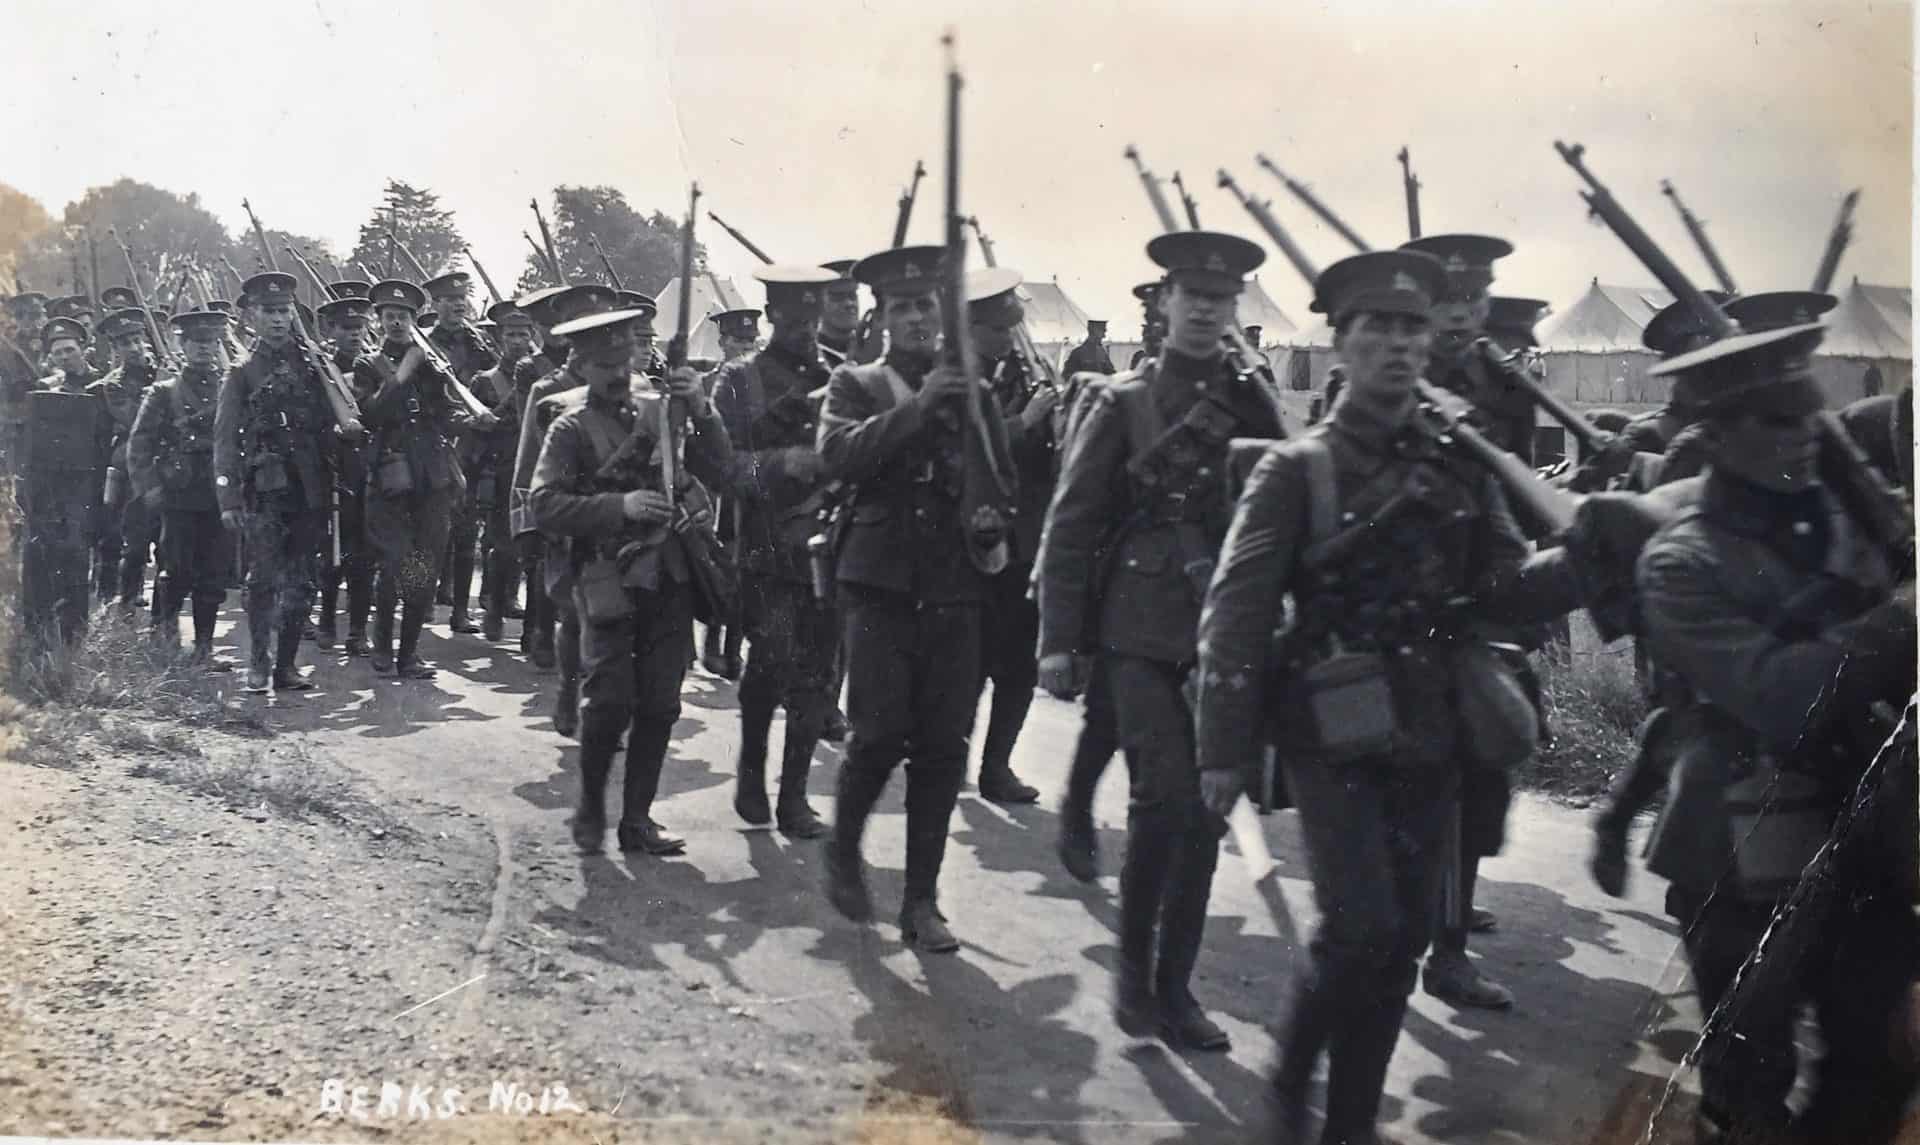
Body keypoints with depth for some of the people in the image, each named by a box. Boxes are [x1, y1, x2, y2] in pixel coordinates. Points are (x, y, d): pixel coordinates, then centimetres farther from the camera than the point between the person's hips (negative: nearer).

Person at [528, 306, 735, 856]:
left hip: (670, 578, 4)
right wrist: (620, 506, -20)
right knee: (610, 701, -9)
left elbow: (718, 473, 3)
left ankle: (637, 819, 17)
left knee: (660, 704, 5)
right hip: (610, 580, -4)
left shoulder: (660, 409, 9)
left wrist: (701, 412, -12)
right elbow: (543, 505, -11)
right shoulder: (572, 428, -1)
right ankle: (591, 806, 16)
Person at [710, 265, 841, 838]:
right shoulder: (739, 379, 2)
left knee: (815, 675, 4)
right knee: (774, 657, -13)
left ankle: (793, 797, 16)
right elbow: (721, 463, -6)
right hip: (767, 548, -3)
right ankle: (751, 772, 12)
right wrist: (782, 462, -21)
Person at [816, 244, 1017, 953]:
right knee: (880, 734, -10)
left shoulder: (969, 389, 15)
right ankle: (843, 853, 17)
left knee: (943, 748, 1)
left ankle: (921, 901, 11)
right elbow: (839, 454, -12)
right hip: (880, 581, -2)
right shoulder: (856, 384, 8)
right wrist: (917, 405, -18)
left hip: (955, 591, 3)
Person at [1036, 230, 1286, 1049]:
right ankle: (1133, 967, 8)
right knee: (1167, 797, -13)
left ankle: (1173, 985, 18)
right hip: (1145, 634, -3)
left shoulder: (1256, 408, 10)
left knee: (1203, 812, 6)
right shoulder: (1121, 403, 1)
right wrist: (1059, 639, -6)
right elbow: (1071, 524, -1)